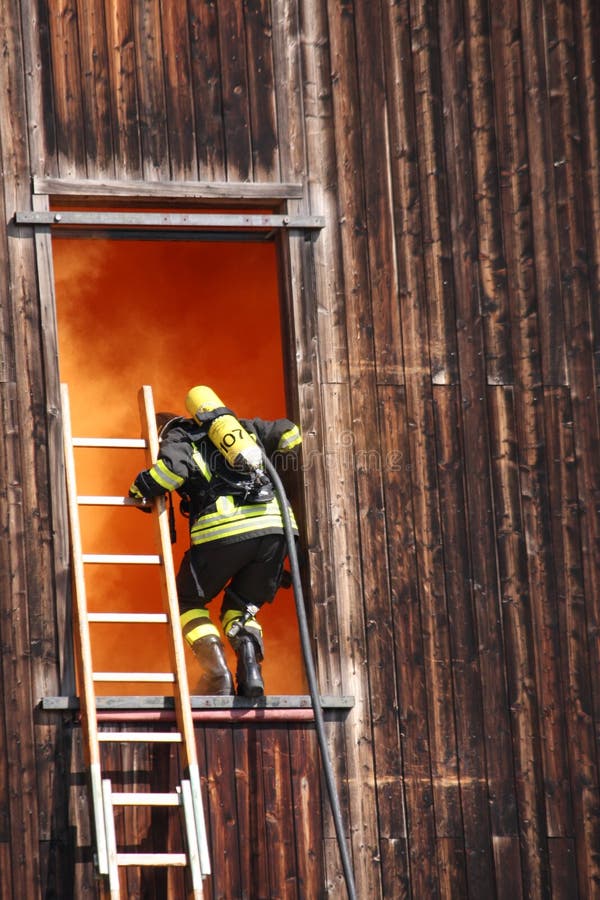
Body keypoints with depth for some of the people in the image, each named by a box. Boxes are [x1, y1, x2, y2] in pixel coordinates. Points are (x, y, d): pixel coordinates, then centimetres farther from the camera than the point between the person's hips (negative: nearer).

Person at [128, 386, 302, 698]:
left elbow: (173, 466, -7)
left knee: (188, 602, 18)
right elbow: (289, 434, 35)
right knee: (241, 608, 22)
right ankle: (250, 665, -9)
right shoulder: (243, 427, 31)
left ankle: (216, 672, -3)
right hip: (276, 527, 5)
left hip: (225, 529, -4)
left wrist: (140, 491, 10)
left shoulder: (176, 437, 15)